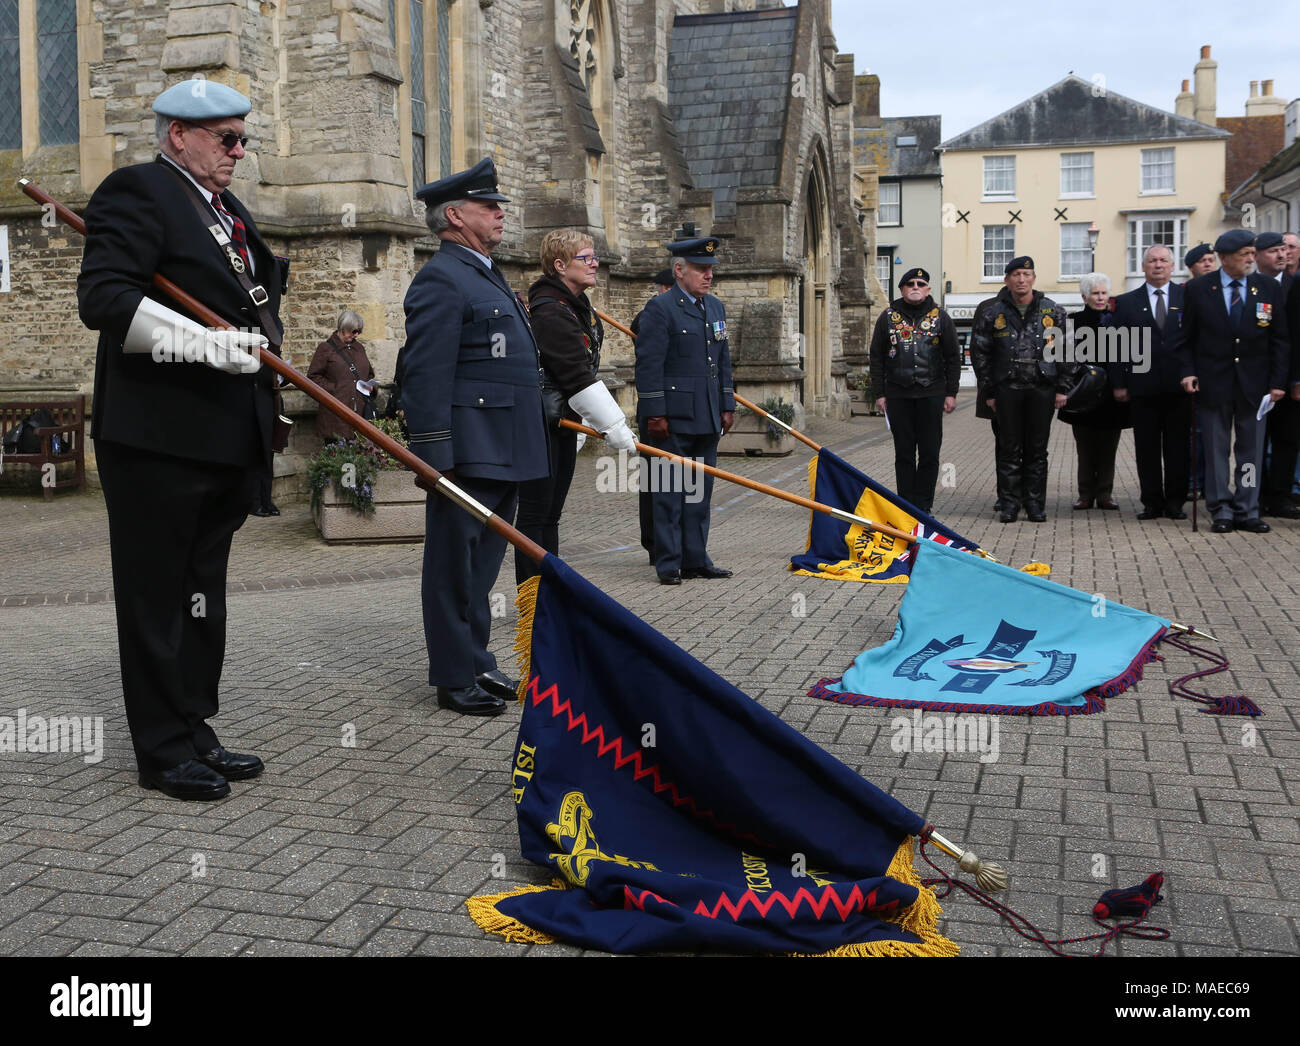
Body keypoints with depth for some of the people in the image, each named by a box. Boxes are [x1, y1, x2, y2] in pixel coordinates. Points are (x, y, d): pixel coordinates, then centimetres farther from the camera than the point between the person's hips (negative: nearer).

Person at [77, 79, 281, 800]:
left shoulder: (229, 210, 20)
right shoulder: (135, 192, -7)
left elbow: (262, 289, 34)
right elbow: (103, 298, -20)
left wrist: (266, 332, 12)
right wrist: (206, 342, -28)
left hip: (225, 440, 9)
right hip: (157, 438, -9)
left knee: (203, 596, 16)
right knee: (159, 596, 0)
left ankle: (194, 732, 28)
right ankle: (163, 752, 10)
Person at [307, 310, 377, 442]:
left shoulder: (359, 348, 21)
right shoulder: (326, 348, 3)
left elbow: (369, 373, 31)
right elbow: (313, 376, -1)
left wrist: (370, 385, 10)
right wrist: (333, 389, -11)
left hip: (361, 411, 5)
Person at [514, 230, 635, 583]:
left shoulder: (580, 307, 14)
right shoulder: (549, 312, -18)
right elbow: (576, 375, -24)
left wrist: (583, 420, 17)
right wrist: (613, 423, -24)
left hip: (564, 422, 10)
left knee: (551, 513, 13)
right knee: (535, 512, -4)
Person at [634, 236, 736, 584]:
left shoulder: (715, 307, 15)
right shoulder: (660, 308, -9)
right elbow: (648, 365, -13)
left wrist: (727, 406, 15)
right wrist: (655, 414, -16)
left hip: (707, 419, 7)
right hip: (672, 420, -7)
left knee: (700, 490, 12)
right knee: (669, 492, 0)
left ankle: (696, 559, 20)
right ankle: (669, 563, 6)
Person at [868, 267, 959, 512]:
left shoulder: (940, 317, 8)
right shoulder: (889, 317, 8)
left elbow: (953, 358, 9)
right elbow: (876, 358, 9)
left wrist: (951, 393, 2)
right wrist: (879, 393, 3)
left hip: (931, 395, 0)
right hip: (898, 395, 0)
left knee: (929, 453, 0)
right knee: (904, 453, 3)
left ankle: (923, 506, 7)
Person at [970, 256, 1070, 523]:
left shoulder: (1053, 312, 7)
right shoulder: (993, 314, 4)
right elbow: (979, 353, 7)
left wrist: (1061, 388, 3)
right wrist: (989, 391, 4)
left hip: (1042, 388, 1)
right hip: (1007, 389, 0)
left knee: (1037, 450, 5)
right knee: (1009, 449, 1)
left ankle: (1035, 504, 12)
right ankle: (1009, 504, 8)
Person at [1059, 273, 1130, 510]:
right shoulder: (1075, 320, 2)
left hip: (1111, 393, 2)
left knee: (1107, 448, 5)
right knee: (1085, 448, 2)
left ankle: (1105, 494, 12)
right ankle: (1086, 494, 9)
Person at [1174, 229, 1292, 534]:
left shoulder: (1269, 288, 3)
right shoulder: (1198, 289, -1)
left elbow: (1279, 339, 4)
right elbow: (1186, 338, 4)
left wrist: (1278, 381, -2)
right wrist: (1188, 372, -8)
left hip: (1254, 383, 1)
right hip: (1213, 383, -1)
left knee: (1251, 450, 5)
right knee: (1216, 449, 4)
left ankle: (1247, 511, 13)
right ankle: (1222, 510, 13)